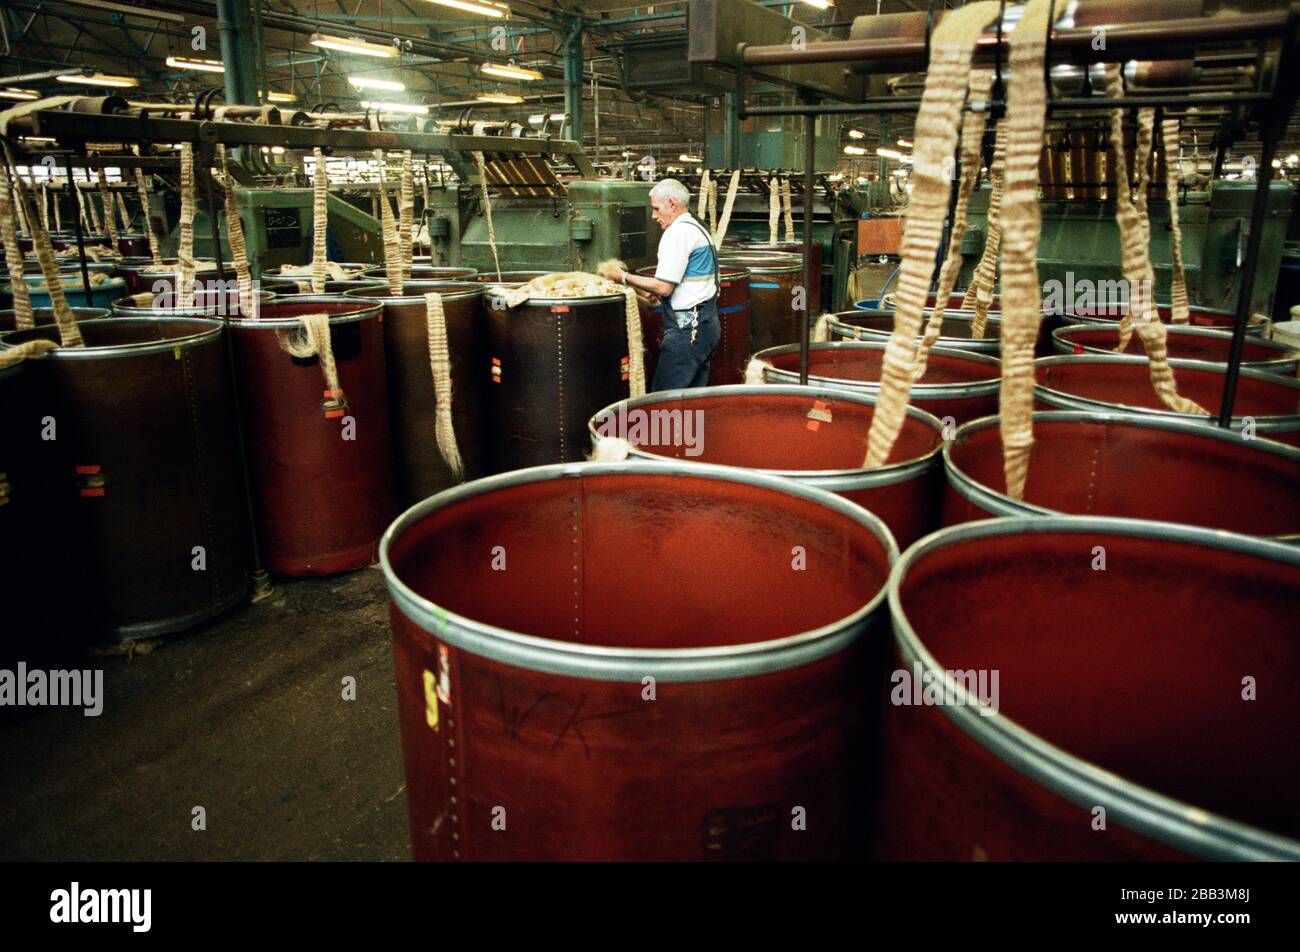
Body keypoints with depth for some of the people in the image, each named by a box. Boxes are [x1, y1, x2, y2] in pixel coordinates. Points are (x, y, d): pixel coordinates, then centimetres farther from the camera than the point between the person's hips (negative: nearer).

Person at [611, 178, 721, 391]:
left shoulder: (677, 233, -13)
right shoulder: (698, 229, 19)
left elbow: (663, 287, -18)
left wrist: (625, 278, -7)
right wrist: (655, 295, 16)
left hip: (687, 327, -10)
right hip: (707, 323, 10)